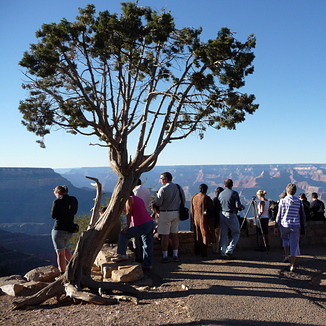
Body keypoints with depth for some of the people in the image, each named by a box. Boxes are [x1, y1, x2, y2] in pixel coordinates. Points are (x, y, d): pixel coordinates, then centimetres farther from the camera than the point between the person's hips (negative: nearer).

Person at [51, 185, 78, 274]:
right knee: (64, 248, 29)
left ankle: (63, 274, 11)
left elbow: (53, 216, -5)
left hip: (59, 230, -6)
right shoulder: (74, 200, 1)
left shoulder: (57, 202, -14)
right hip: (70, 231, 6)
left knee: (60, 253, 5)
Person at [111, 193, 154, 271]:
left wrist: (127, 226, -8)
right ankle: (147, 265, 16)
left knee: (123, 234, 1)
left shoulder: (129, 199, -1)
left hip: (143, 225, -9)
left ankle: (122, 255, 5)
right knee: (148, 245, 12)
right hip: (151, 223, 9)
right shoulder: (139, 199, 24)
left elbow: (129, 213, -8)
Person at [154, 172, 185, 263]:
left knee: (165, 235, 2)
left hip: (165, 214, -6)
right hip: (176, 213, 6)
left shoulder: (163, 189, -15)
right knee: (175, 234, 12)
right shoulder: (179, 187, 5)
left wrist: (157, 195, 3)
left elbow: (157, 203, -15)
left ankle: (165, 256, 6)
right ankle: (175, 255, 17)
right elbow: (183, 200, 11)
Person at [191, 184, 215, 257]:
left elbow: (191, 210, 7)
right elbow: (211, 209, -12)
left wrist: (193, 219, 15)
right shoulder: (206, 198, -16)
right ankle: (204, 253, 7)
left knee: (197, 236, 17)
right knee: (204, 235, 4)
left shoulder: (194, 197, 1)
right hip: (204, 220, -5)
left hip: (196, 219, 6)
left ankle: (197, 251, 27)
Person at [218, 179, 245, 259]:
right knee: (236, 233, 10)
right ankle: (229, 251, 0)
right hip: (231, 215, -5)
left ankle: (223, 254, 12)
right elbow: (238, 206, -17)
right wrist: (242, 207, 4)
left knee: (223, 235, 11)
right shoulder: (234, 193, -10)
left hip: (222, 214, 5)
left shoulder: (221, 194, 6)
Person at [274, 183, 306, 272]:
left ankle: (286, 256, 17)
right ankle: (292, 265, 2)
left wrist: (276, 227, 4)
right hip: (295, 226, 0)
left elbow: (279, 215, -2)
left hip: (284, 225, 0)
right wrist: (302, 227, 14)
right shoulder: (298, 202, 1)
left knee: (285, 239, 27)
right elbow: (302, 216, 4)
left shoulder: (282, 201, -3)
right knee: (294, 245, 3)